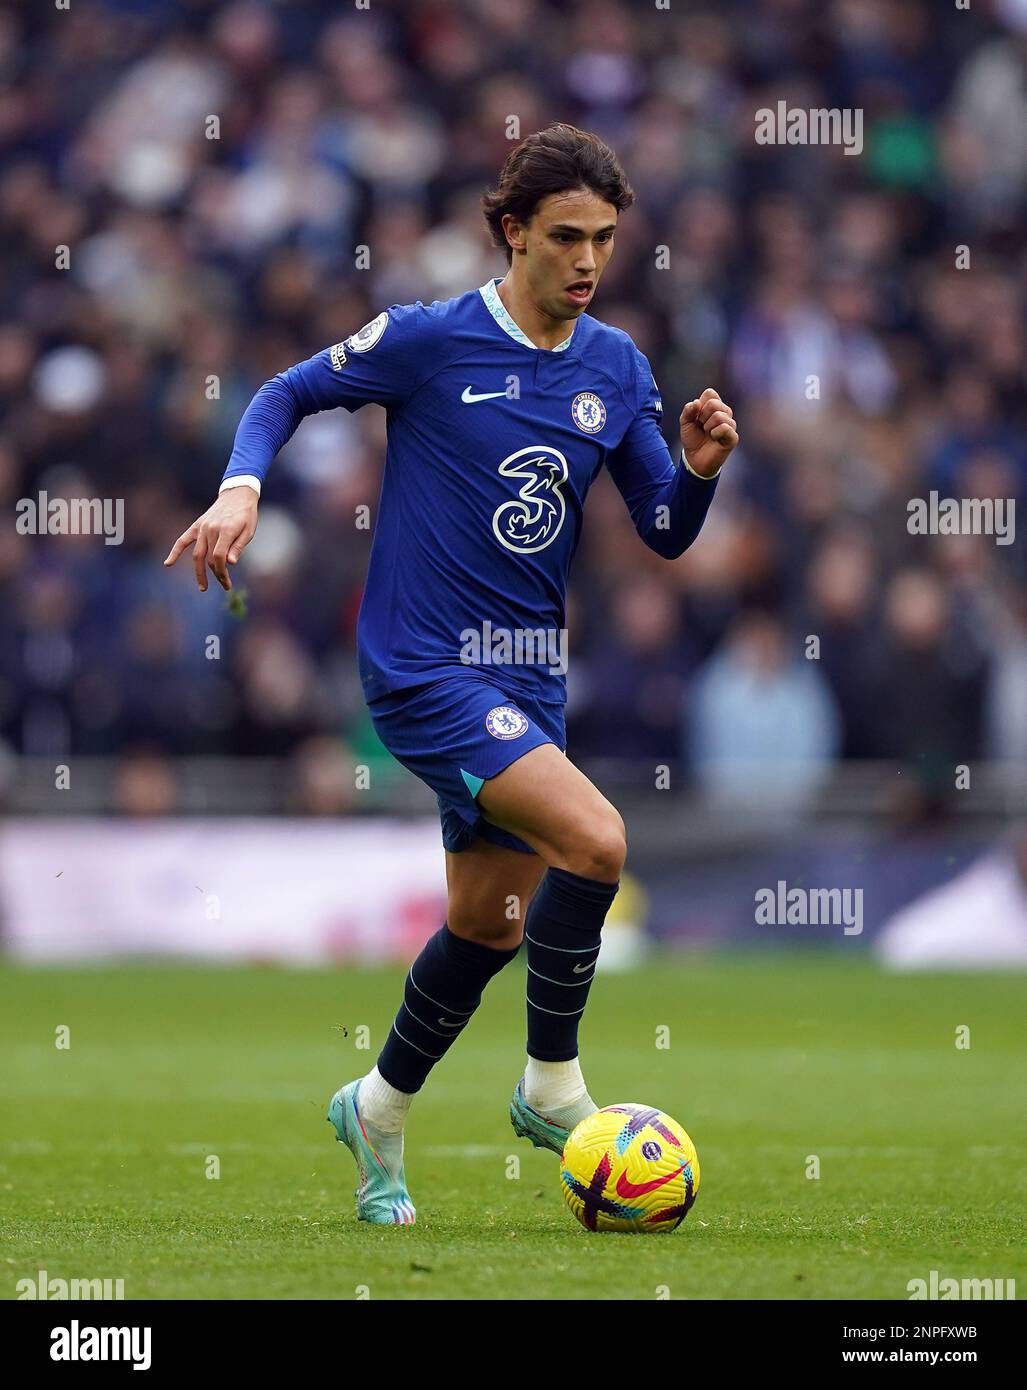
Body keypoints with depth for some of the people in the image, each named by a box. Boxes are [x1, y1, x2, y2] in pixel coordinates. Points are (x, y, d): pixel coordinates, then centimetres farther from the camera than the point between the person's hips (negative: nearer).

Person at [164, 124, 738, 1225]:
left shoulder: (616, 367, 5)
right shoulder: (428, 340, -10)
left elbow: (664, 532, 9)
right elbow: (289, 394, 3)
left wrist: (699, 467, -12)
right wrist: (241, 489, -14)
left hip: (527, 673, 7)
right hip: (424, 668, -7)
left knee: (491, 925, 12)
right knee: (593, 840, -24)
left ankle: (377, 1114, 35)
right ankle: (552, 1086, -6)